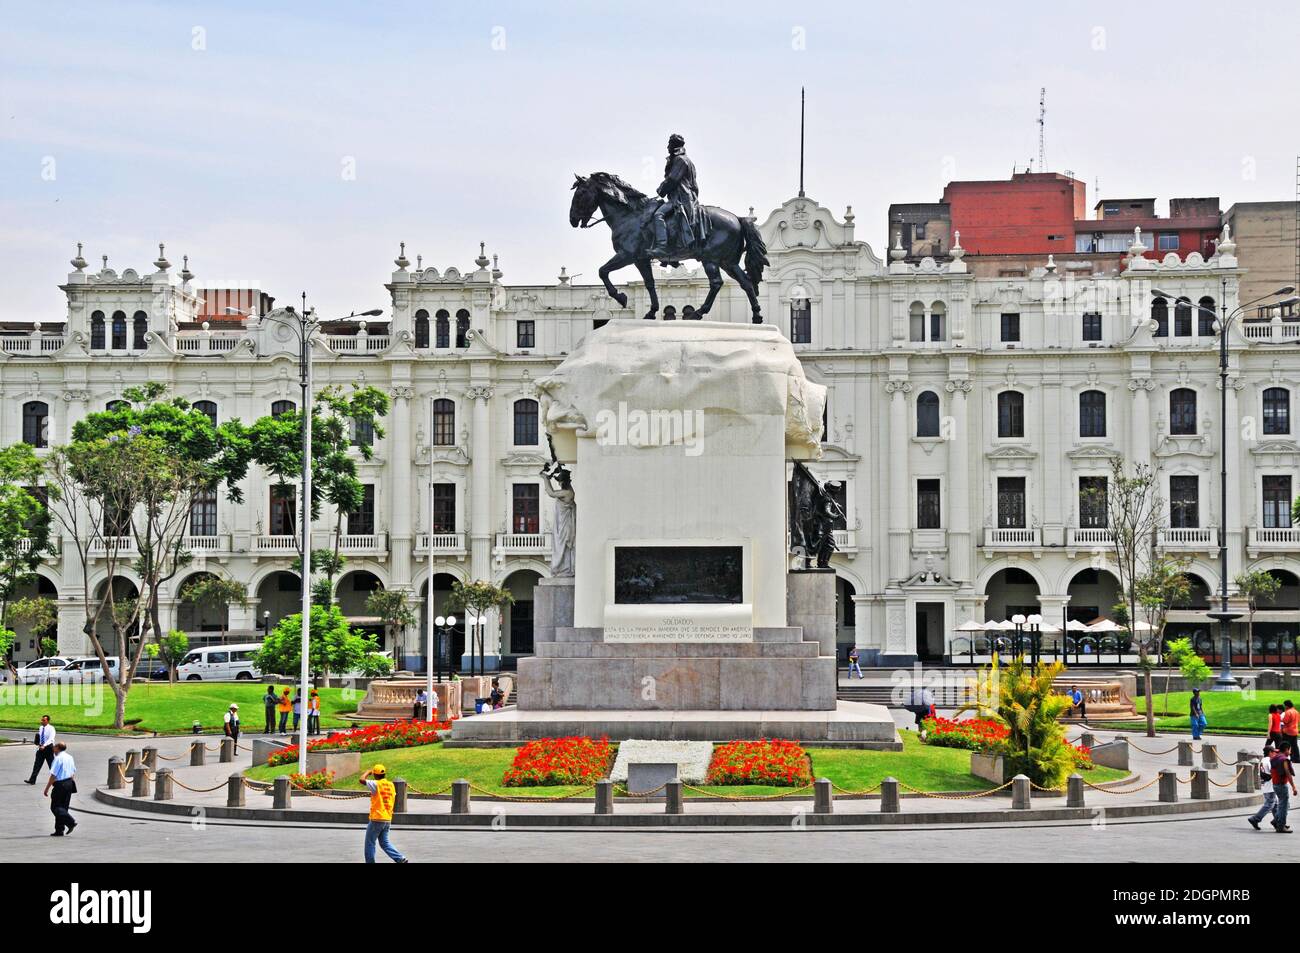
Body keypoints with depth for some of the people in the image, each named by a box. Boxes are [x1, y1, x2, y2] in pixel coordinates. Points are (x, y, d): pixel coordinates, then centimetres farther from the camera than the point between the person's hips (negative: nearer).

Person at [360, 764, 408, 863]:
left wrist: (368, 771, -2)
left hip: (377, 819, -7)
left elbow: (362, 780, -20)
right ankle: (400, 859, 3)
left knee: (370, 843, 7)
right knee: (384, 842, 15)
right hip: (388, 819, 7)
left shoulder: (376, 784, -13)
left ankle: (370, 862, 8)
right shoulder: (391, 785, 8)